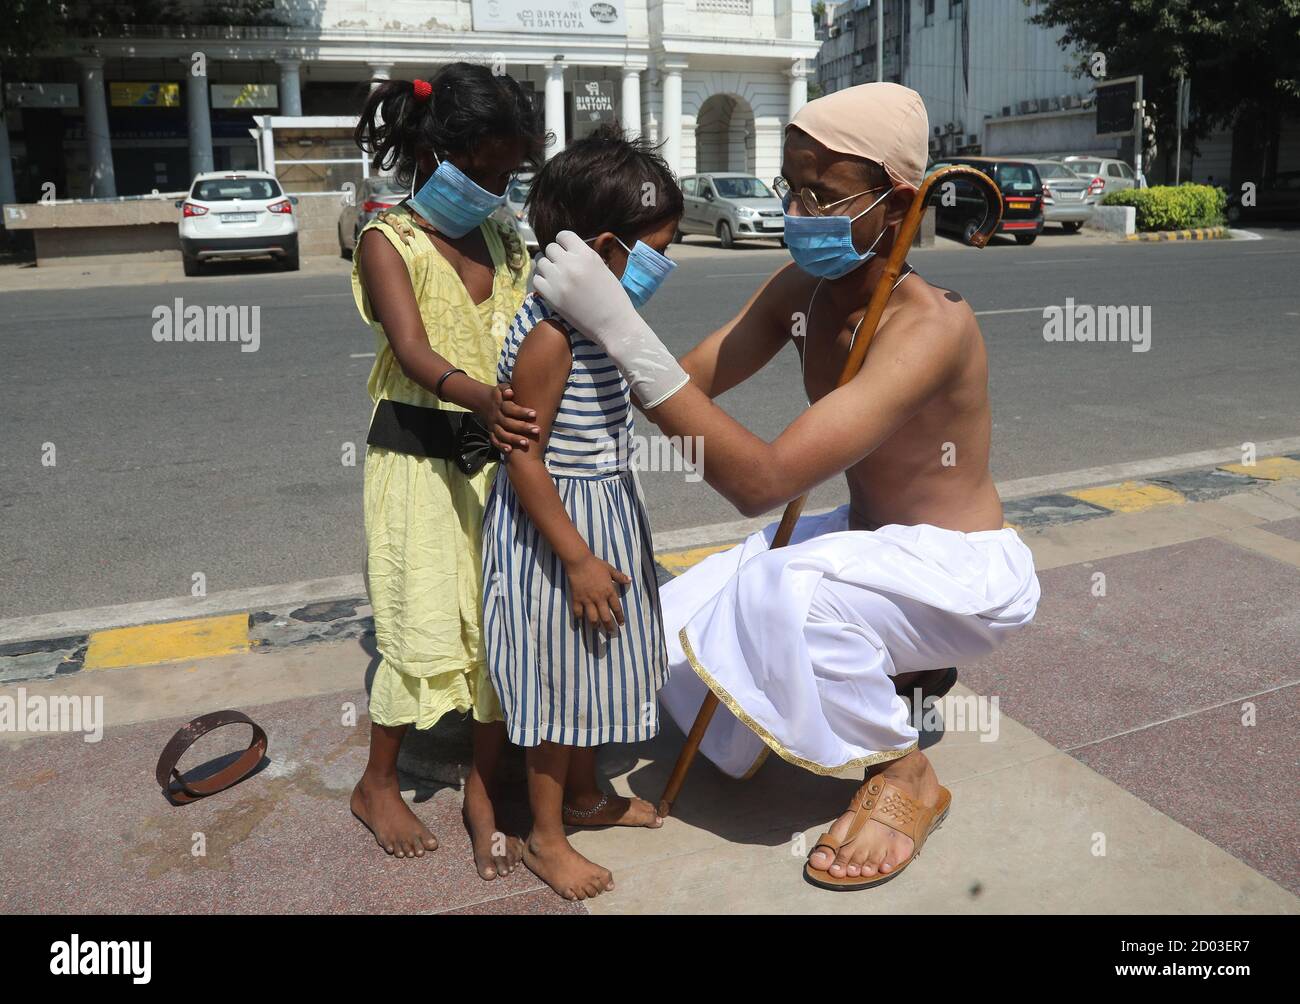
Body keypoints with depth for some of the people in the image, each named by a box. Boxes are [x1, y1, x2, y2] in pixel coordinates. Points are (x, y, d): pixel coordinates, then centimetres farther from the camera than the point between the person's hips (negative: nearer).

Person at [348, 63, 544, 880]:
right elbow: (413, 353, -22)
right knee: (422, 628, 2)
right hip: (419, 460, -5)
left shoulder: (506, 244, 11)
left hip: (499, 456, 5)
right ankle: (378, 785, 27)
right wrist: (481, 397, -41)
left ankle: (483, 789, 22)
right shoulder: (388, 243, -6)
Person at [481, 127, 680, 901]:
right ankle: (546, 838, 26)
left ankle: (586, 797, 44)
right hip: (555, 530, -9)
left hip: (602, 515, 9)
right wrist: (578, 558, -21)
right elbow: (522, 460, -24)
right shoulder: (549, 336, -25)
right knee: (558, 683, 6)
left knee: (590, 671, 23)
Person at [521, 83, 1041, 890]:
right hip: (870, 541, 8)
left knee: (789, 588, -37)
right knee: (681, 632, -3)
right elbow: (690, 382, -9)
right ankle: (896, 669, 17)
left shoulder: (928, 326, -32)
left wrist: (622, 329, -44)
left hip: (967, 571, -8)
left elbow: (762, 481, -40)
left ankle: (904, 776, -7)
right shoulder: (801, 290, -6)